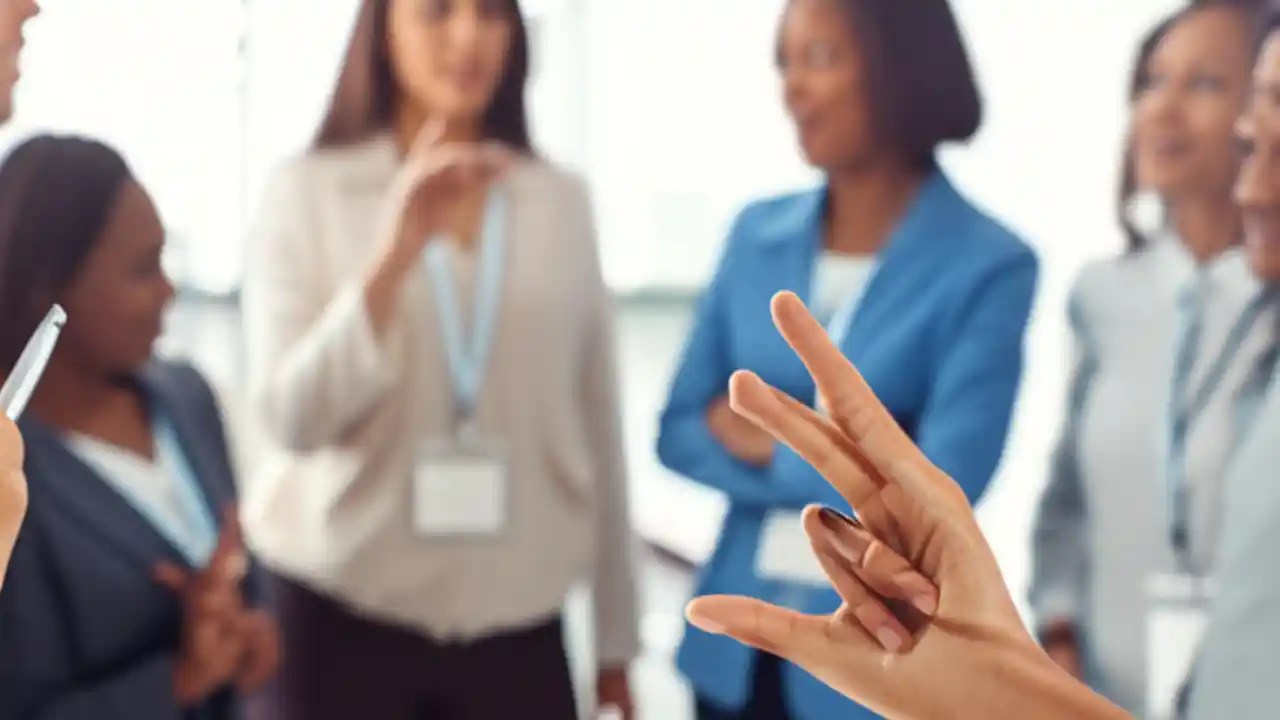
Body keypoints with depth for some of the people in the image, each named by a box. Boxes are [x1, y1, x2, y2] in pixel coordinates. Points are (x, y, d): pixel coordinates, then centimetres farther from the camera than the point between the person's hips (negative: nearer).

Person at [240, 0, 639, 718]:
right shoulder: (308, 192, -2)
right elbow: (290, 418, -10)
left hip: (516, 619, 2)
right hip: (342, 611, -1)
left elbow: (598, 427, 7)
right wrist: (394, 255, -23)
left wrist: (617, 636, 10)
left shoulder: (563, 202, 4)